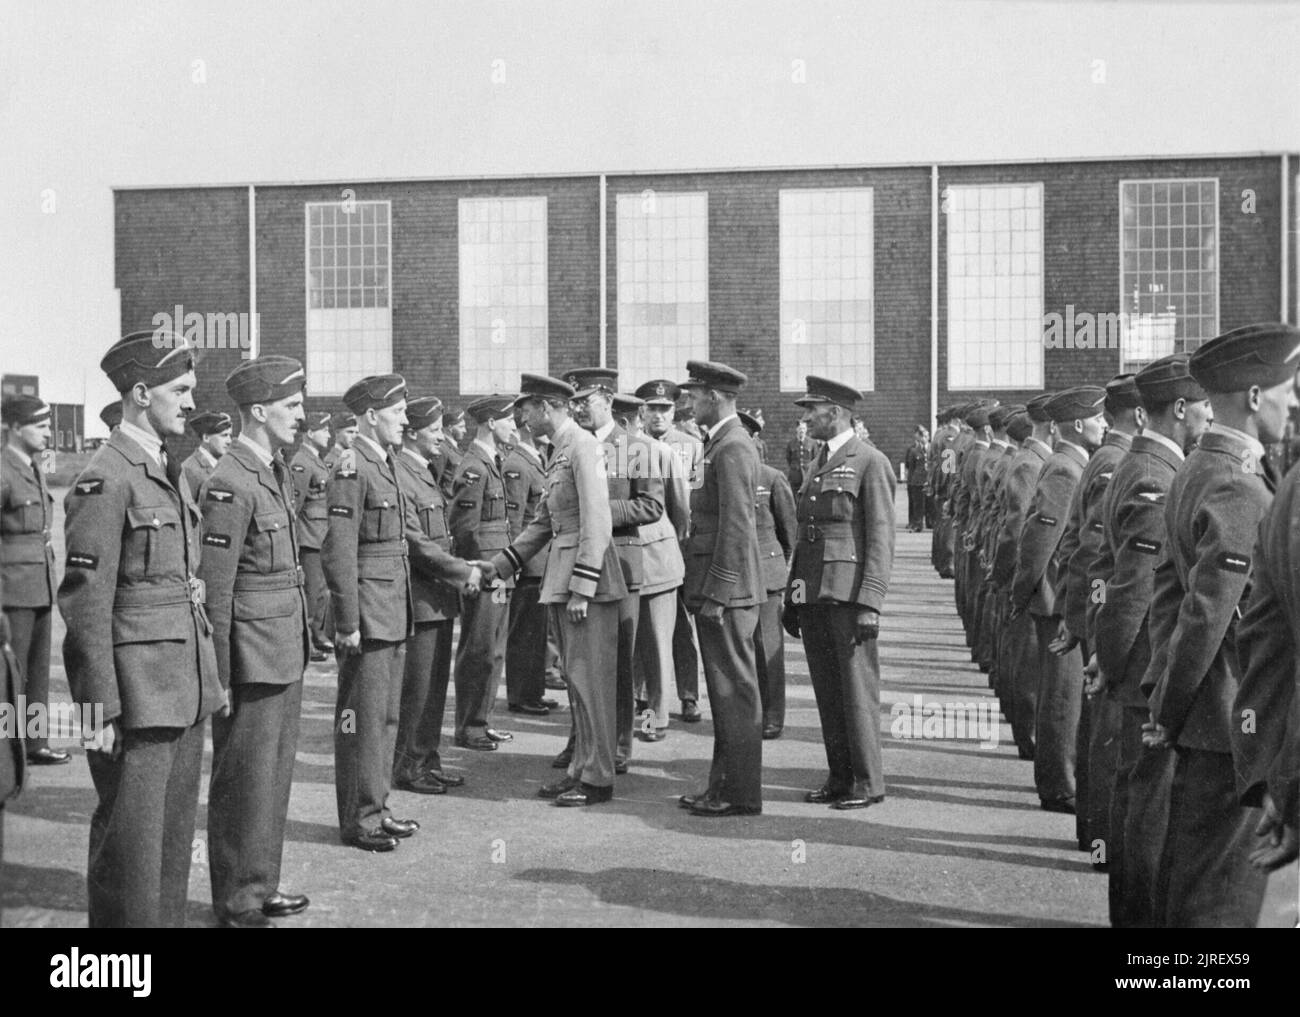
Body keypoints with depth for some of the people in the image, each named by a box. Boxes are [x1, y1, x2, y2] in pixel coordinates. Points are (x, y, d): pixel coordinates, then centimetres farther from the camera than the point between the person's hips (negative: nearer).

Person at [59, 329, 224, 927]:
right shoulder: (106, 480, -13)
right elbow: (86, 604, -15)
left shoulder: (170, 471, 14)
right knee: (130, 841, 1)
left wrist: (210, 675, 16)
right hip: (139, 693, -8)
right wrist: (100, 709, -16)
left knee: (175, 835, 16)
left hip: (187, 687, 8)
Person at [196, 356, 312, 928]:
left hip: (287, 652, 9)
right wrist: (218, 679, -17)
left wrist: (304, 641, 16)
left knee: (275, 773, 17)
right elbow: (214, 590, -18)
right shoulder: (229, 484, -17)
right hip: (251, 657, -9)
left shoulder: (277, 472, 11)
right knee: (243, 779, 3)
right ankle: (235, 902, 15)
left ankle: (261, 884, 30)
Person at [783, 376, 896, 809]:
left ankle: (868, 781, 5)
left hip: (848, 593, -7)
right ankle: (839, 777, 17)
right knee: (827, 691, 9)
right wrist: (792, 596, 18)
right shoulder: (818, 465, 20)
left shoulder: (871, 462, -5)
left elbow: (881, 538, -10)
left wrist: (870, 603, -18)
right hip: (812, 594, 7)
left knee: (857, 688, -3)